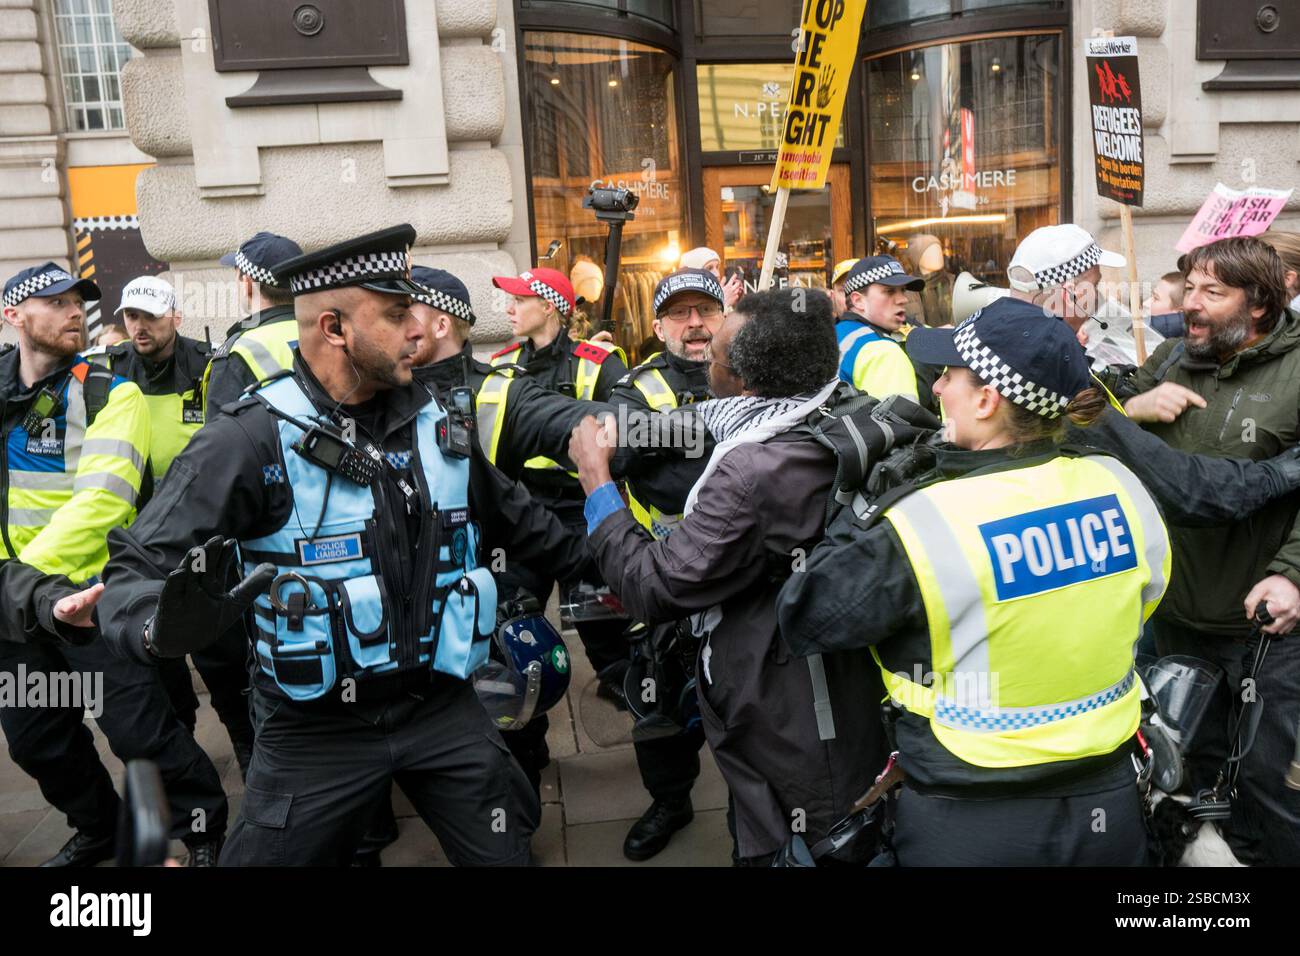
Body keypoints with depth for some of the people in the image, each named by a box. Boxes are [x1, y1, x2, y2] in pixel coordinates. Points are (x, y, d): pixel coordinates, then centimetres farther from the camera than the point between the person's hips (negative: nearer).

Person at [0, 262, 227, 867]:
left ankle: (206, 830, 20)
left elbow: (101, 498, -22)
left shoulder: (109, 393, -10)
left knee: (138, 729, -4)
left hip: (92, 592, -5)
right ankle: (99, 829, 40)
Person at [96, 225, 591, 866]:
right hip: (315, 731, -4)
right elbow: (140, 566, -18)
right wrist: (165, 625, -39)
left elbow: (513, 520, 17)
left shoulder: (437, 424, 3)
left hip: (442, 708, 5)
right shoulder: (253, 438, -16)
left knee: (503, 852, 14)